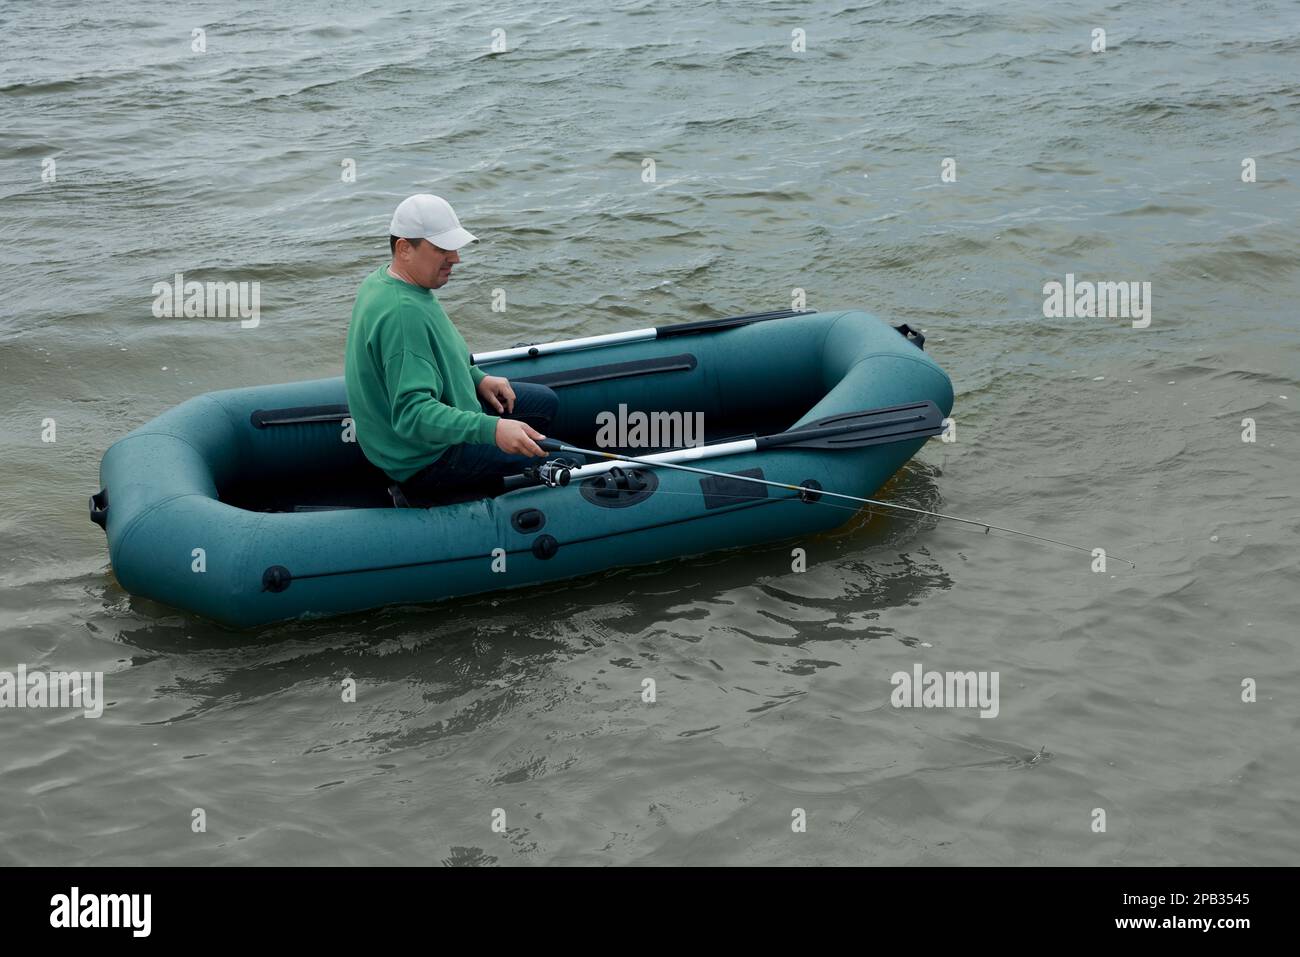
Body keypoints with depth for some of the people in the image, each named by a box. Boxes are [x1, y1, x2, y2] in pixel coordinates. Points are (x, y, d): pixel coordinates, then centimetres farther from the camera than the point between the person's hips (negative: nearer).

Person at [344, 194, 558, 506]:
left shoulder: (382, 279, 2)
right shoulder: (403, 313, -31)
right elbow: (412, 413, -37)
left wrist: (476, 378, 9)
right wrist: (491, 430, -44)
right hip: (425, 459, -10)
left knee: (545, 402, 18)